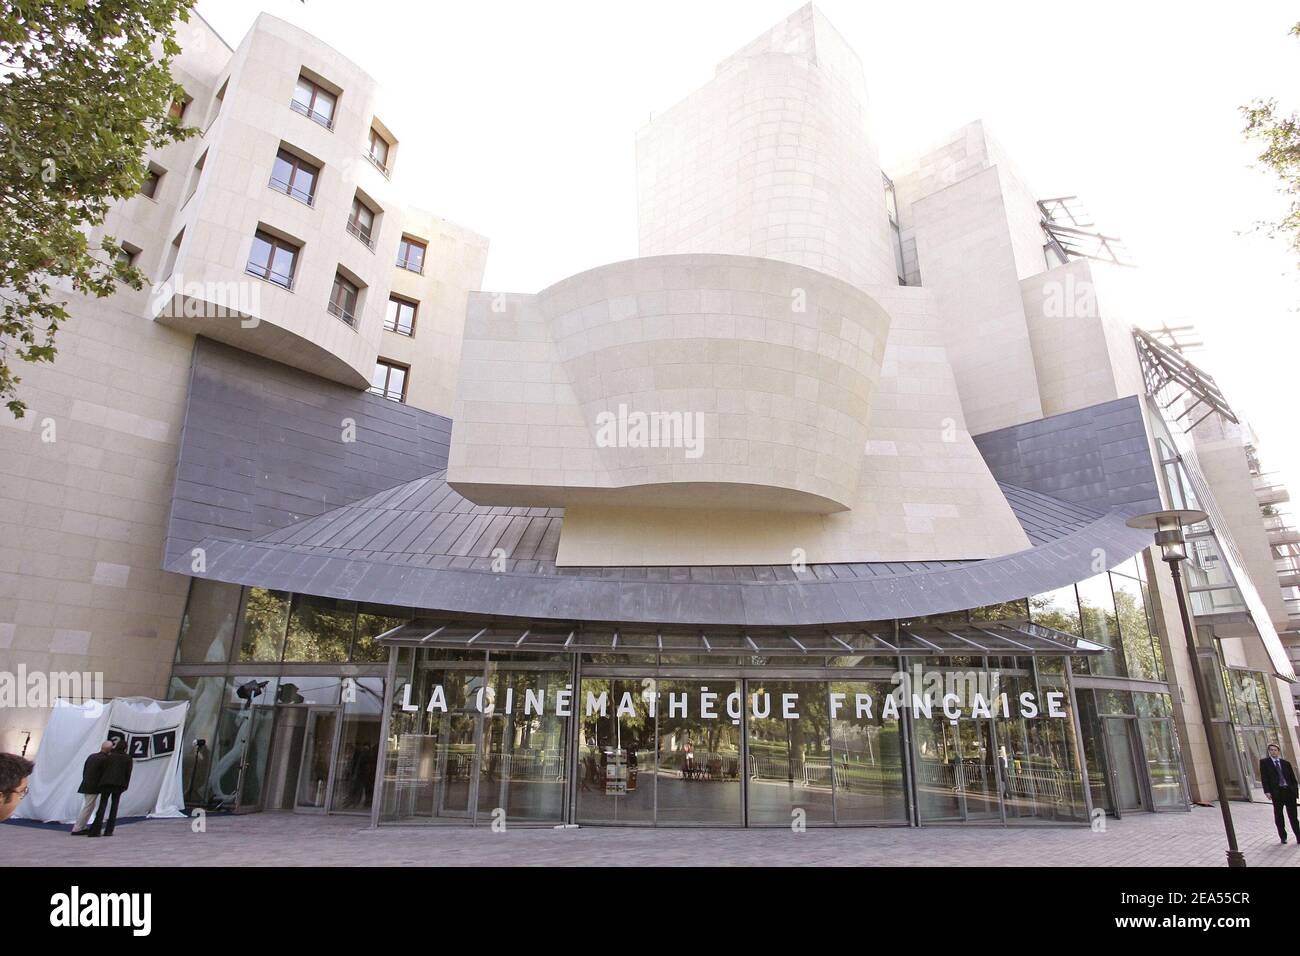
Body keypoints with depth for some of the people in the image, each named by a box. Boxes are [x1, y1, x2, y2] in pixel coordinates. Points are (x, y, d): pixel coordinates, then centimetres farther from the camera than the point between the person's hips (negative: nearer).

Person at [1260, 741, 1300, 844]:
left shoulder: (1286, 763, 11)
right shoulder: (1264, 762, 3)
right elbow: (1264, 777, -2)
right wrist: (1267, 791, -10)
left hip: (1289, 791, 1)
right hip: (1277, 792, -1)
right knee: (1278, 816, 5)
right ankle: (1283, 837, 16)